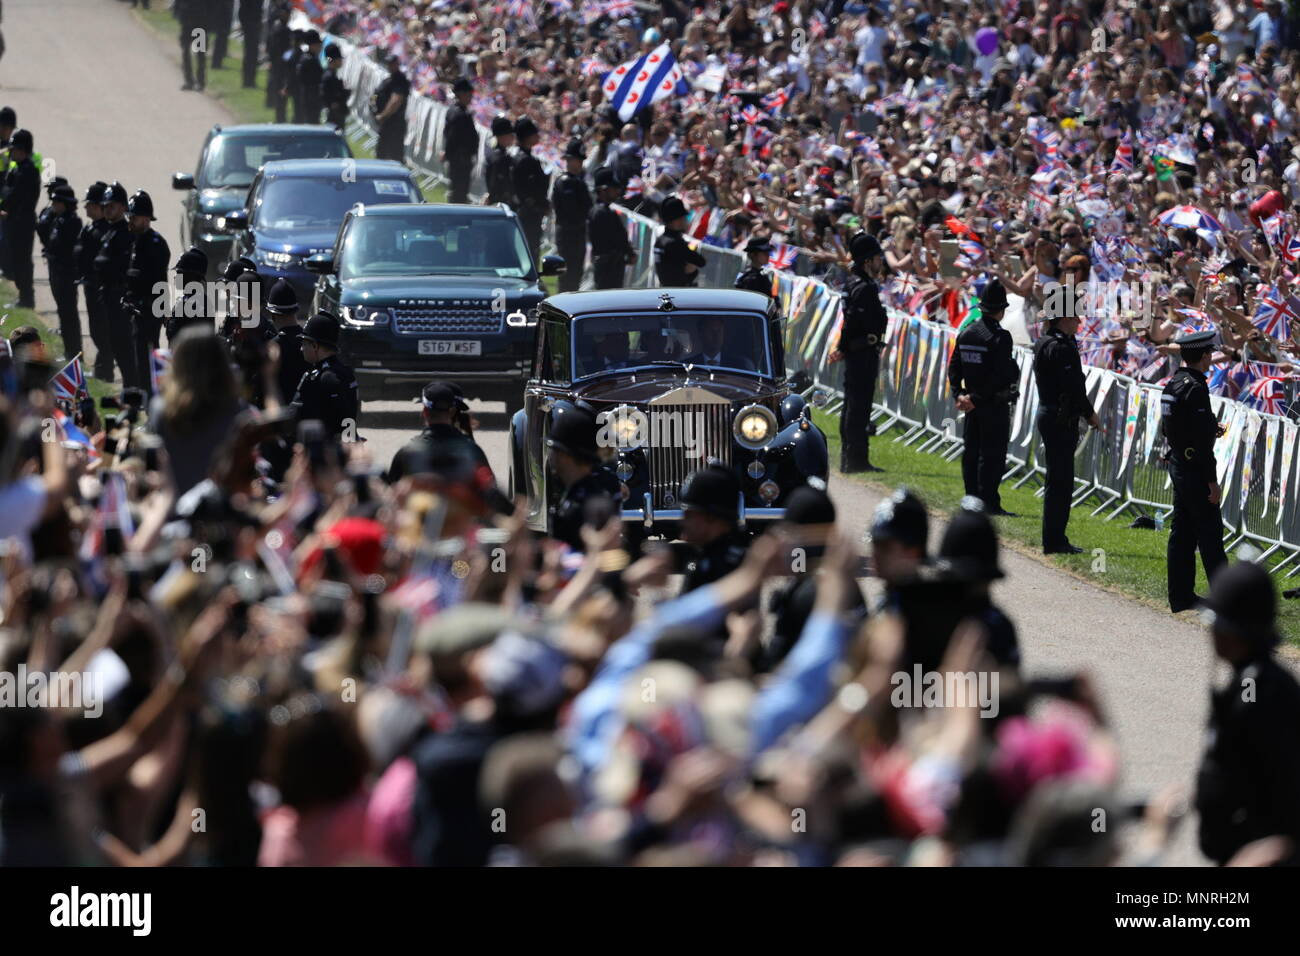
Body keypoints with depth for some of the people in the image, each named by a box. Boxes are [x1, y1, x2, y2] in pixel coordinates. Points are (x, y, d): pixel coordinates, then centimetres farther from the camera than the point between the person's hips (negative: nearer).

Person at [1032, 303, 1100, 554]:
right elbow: (1073, 386, -19)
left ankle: (1055, 539, 19)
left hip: (1048, 415, 11)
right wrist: (1090, 414, -9)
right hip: (1061, 419, -11)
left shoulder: (1044, 344, 15)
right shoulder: (1061, 347, -17)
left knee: (1060, 481, 15)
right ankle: (1054, 541, -6)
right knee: (1059, 481, -7)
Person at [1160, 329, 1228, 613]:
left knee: (1182, 532, 11)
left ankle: (1181, 595, 14)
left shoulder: (1173, 384, 9)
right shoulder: (1195, 388, -19)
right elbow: (1200, 442, -22)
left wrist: (1210, 429, 17)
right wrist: (1212, 481, -19)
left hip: (1177, 465, 9)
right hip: (1194, 470, -9)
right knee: (1210, 533, -4)